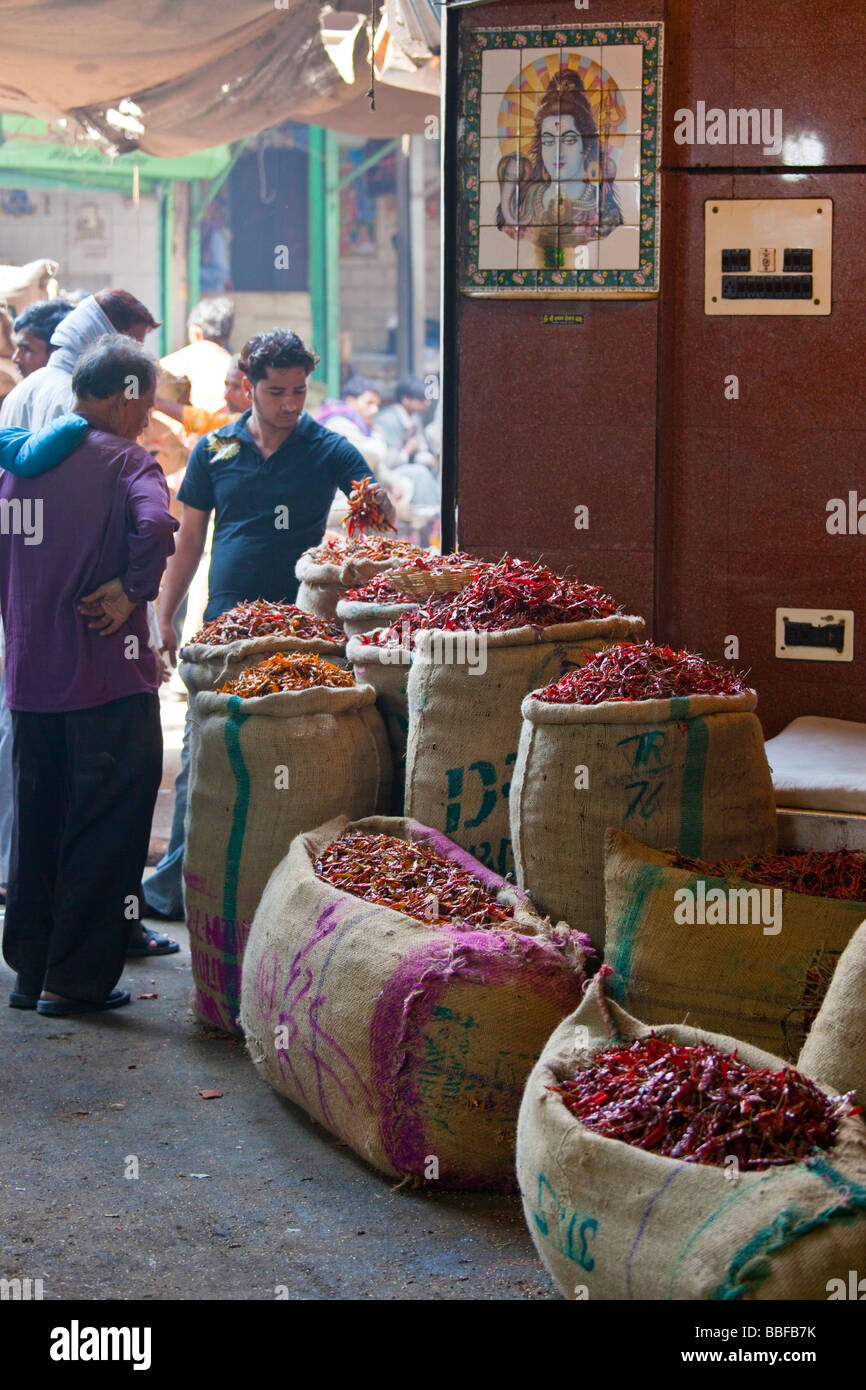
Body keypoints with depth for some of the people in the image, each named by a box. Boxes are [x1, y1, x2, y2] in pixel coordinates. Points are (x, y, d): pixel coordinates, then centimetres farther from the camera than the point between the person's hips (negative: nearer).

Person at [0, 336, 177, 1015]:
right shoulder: (125, 460, -9)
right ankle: (77, 978, 7)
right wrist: (134, 591, -15)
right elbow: (155, 524, -28)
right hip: (106, 678, -6)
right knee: (106, 826, 4)